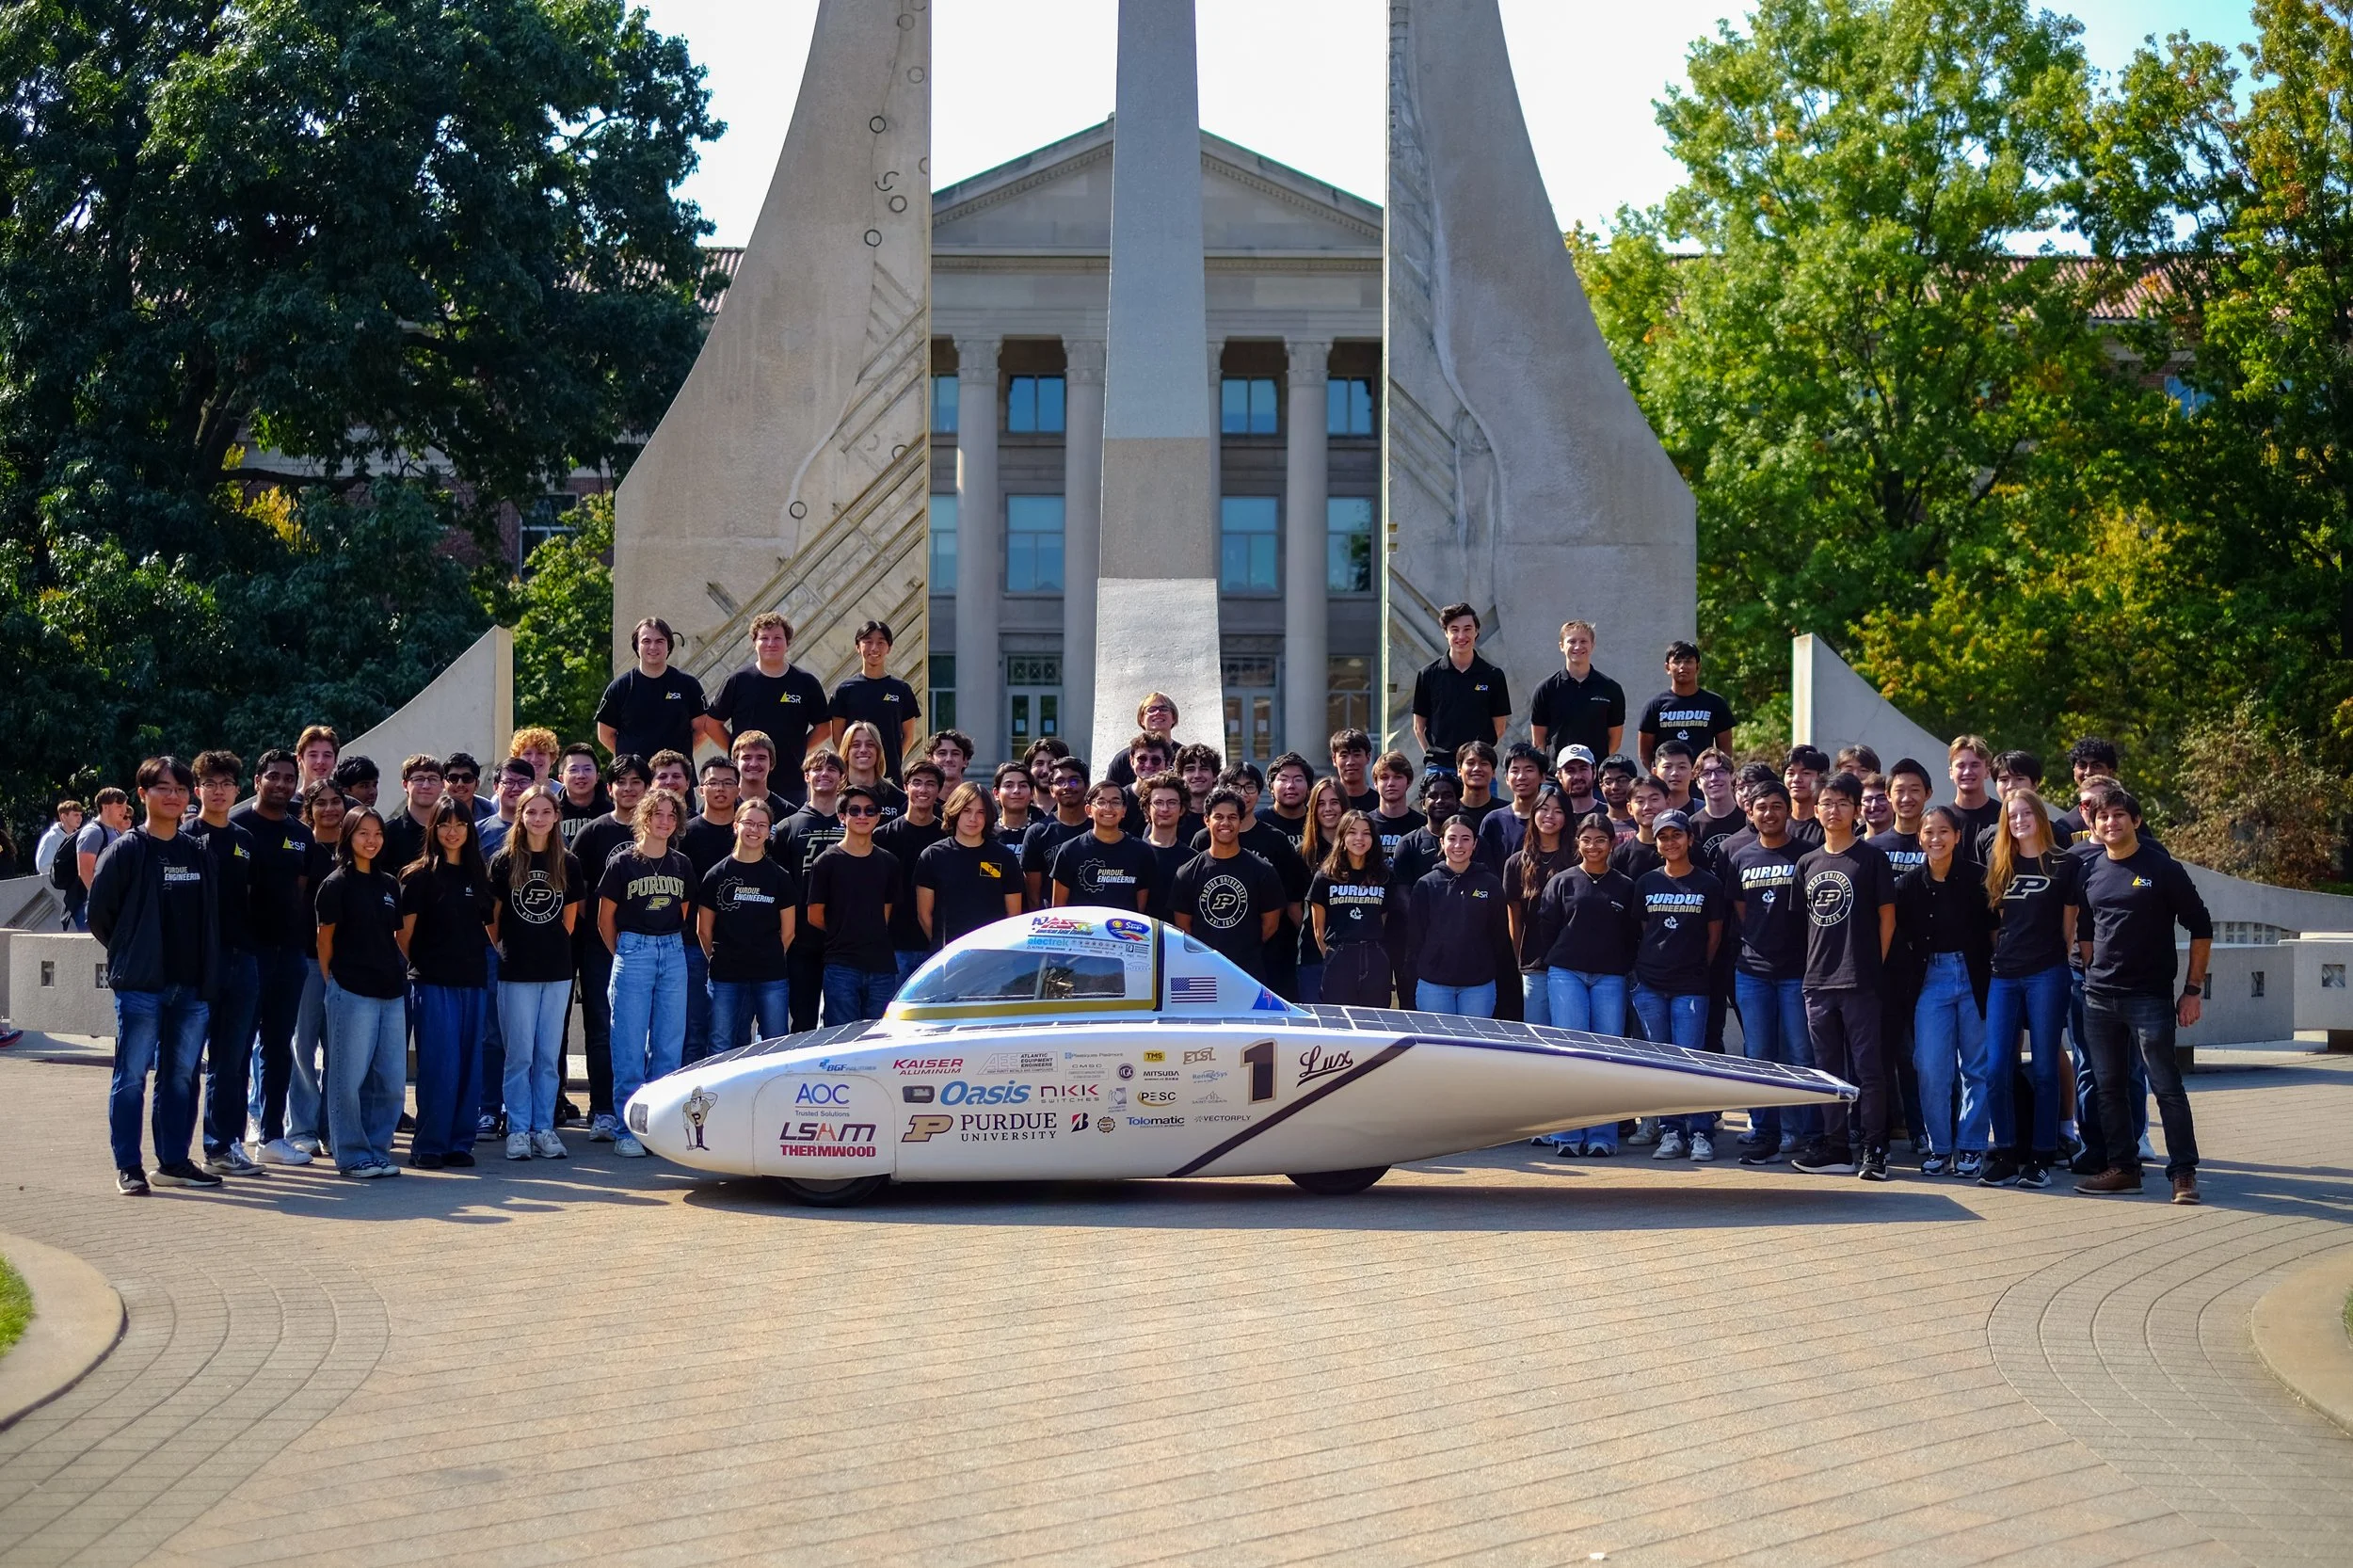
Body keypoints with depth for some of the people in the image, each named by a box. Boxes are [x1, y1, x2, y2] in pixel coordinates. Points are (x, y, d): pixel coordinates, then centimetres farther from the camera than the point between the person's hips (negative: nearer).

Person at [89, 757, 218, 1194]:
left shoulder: (199, 854, 12)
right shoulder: (126, 850, -4)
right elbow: (99, 913, -2)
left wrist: (207, 970, 8)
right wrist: (128, 955, 3)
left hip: (191, 985, 5)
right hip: (140, 986, -5)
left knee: (182, 1076, 9)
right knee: (132, 1076, -2)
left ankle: (173, 1161, 18)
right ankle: (128, 1167, 3)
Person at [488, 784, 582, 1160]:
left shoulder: (568, 864, 5)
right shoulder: (504, 861, -2)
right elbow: (492, 916, 3)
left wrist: (552, 945, 8)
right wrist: (503, 947, 0)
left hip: (557, 971, 2)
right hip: (516, 972, -2)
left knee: (549, 1055, 5)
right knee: (519, 1054, -1)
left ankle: (544, 1128, 12)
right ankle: (518, 1129, 5)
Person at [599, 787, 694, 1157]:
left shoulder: (682, 865, 9)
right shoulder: (623, 862, -3)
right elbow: (605, 919, 2)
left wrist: (668, 945, 13)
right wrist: (624, 954, 8)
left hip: (672, 953, 4)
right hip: (633, 950, -4)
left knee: (669, 1043, 5)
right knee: (630, 1045, -2)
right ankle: (627, 1131, 2)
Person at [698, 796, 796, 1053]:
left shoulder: (780, 877, 5)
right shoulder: (717, 875, 4)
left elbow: (787, 931, 10)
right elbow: (703, 930, 9)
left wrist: (769, 959, 10)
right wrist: (720, 961, 10)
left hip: (771, 977, 0)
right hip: (726, 980, 0)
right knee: (723, 1050, 2)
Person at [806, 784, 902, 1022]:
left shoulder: (888, 862, 11)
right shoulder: (827, 862, 0)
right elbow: (815, 917, 2)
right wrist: (842, 935, 10)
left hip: (882, 966, 3)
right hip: (842, 967, -3)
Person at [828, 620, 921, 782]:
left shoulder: (901, 689, 7)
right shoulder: (845, 689, 5)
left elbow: (908, 735, 11)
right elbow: (837, 735, 6)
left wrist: (894, 761, 0)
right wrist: (851, 760, -6)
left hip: (891, 774, 1)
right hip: (854, 773, -1)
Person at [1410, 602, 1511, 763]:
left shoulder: (1493, 676, 5)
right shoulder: (1429, 674, 5)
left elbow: (1499, 727, 11)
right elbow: (1419, 727, 9)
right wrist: (1434, 754, 0)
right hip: (1439, 765, 0)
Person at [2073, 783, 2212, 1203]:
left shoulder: (2163, 868, -4)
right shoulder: (2090, 870, 9)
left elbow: (2200, 929, -1)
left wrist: (2193, 990, -4)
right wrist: (2091, 977, 14)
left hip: (2150, 997, -5)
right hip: (2098, 999, 5)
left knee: (2167, 1086, -6)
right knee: (2109, 1087, 8)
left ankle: (2183, 1172, -1)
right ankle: (2122, 1168, 16)